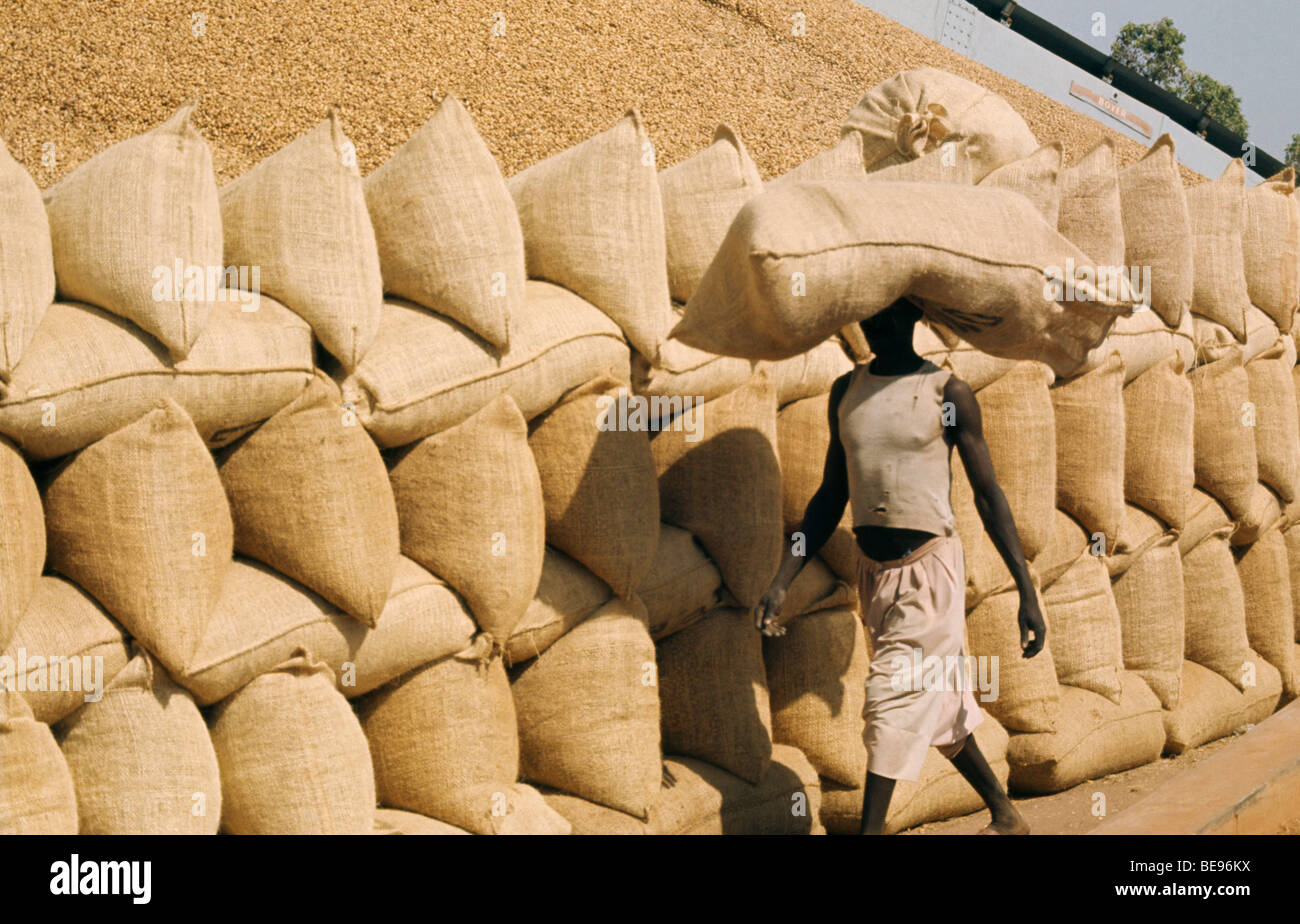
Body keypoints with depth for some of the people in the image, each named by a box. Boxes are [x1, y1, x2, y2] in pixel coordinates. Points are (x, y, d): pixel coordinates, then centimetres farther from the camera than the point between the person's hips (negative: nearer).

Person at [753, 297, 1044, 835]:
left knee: (893, 702, -11)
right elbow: (831, 497, 9)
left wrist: (1027, 593, -8)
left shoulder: (947, 394, -9)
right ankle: (1007, 818, 33)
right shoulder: (846, 391, 5)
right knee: (938, 709, 15)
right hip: (873, 570, 6)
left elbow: (988, 495, -6)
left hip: (928, 569, -5)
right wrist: (781, 583, 3)